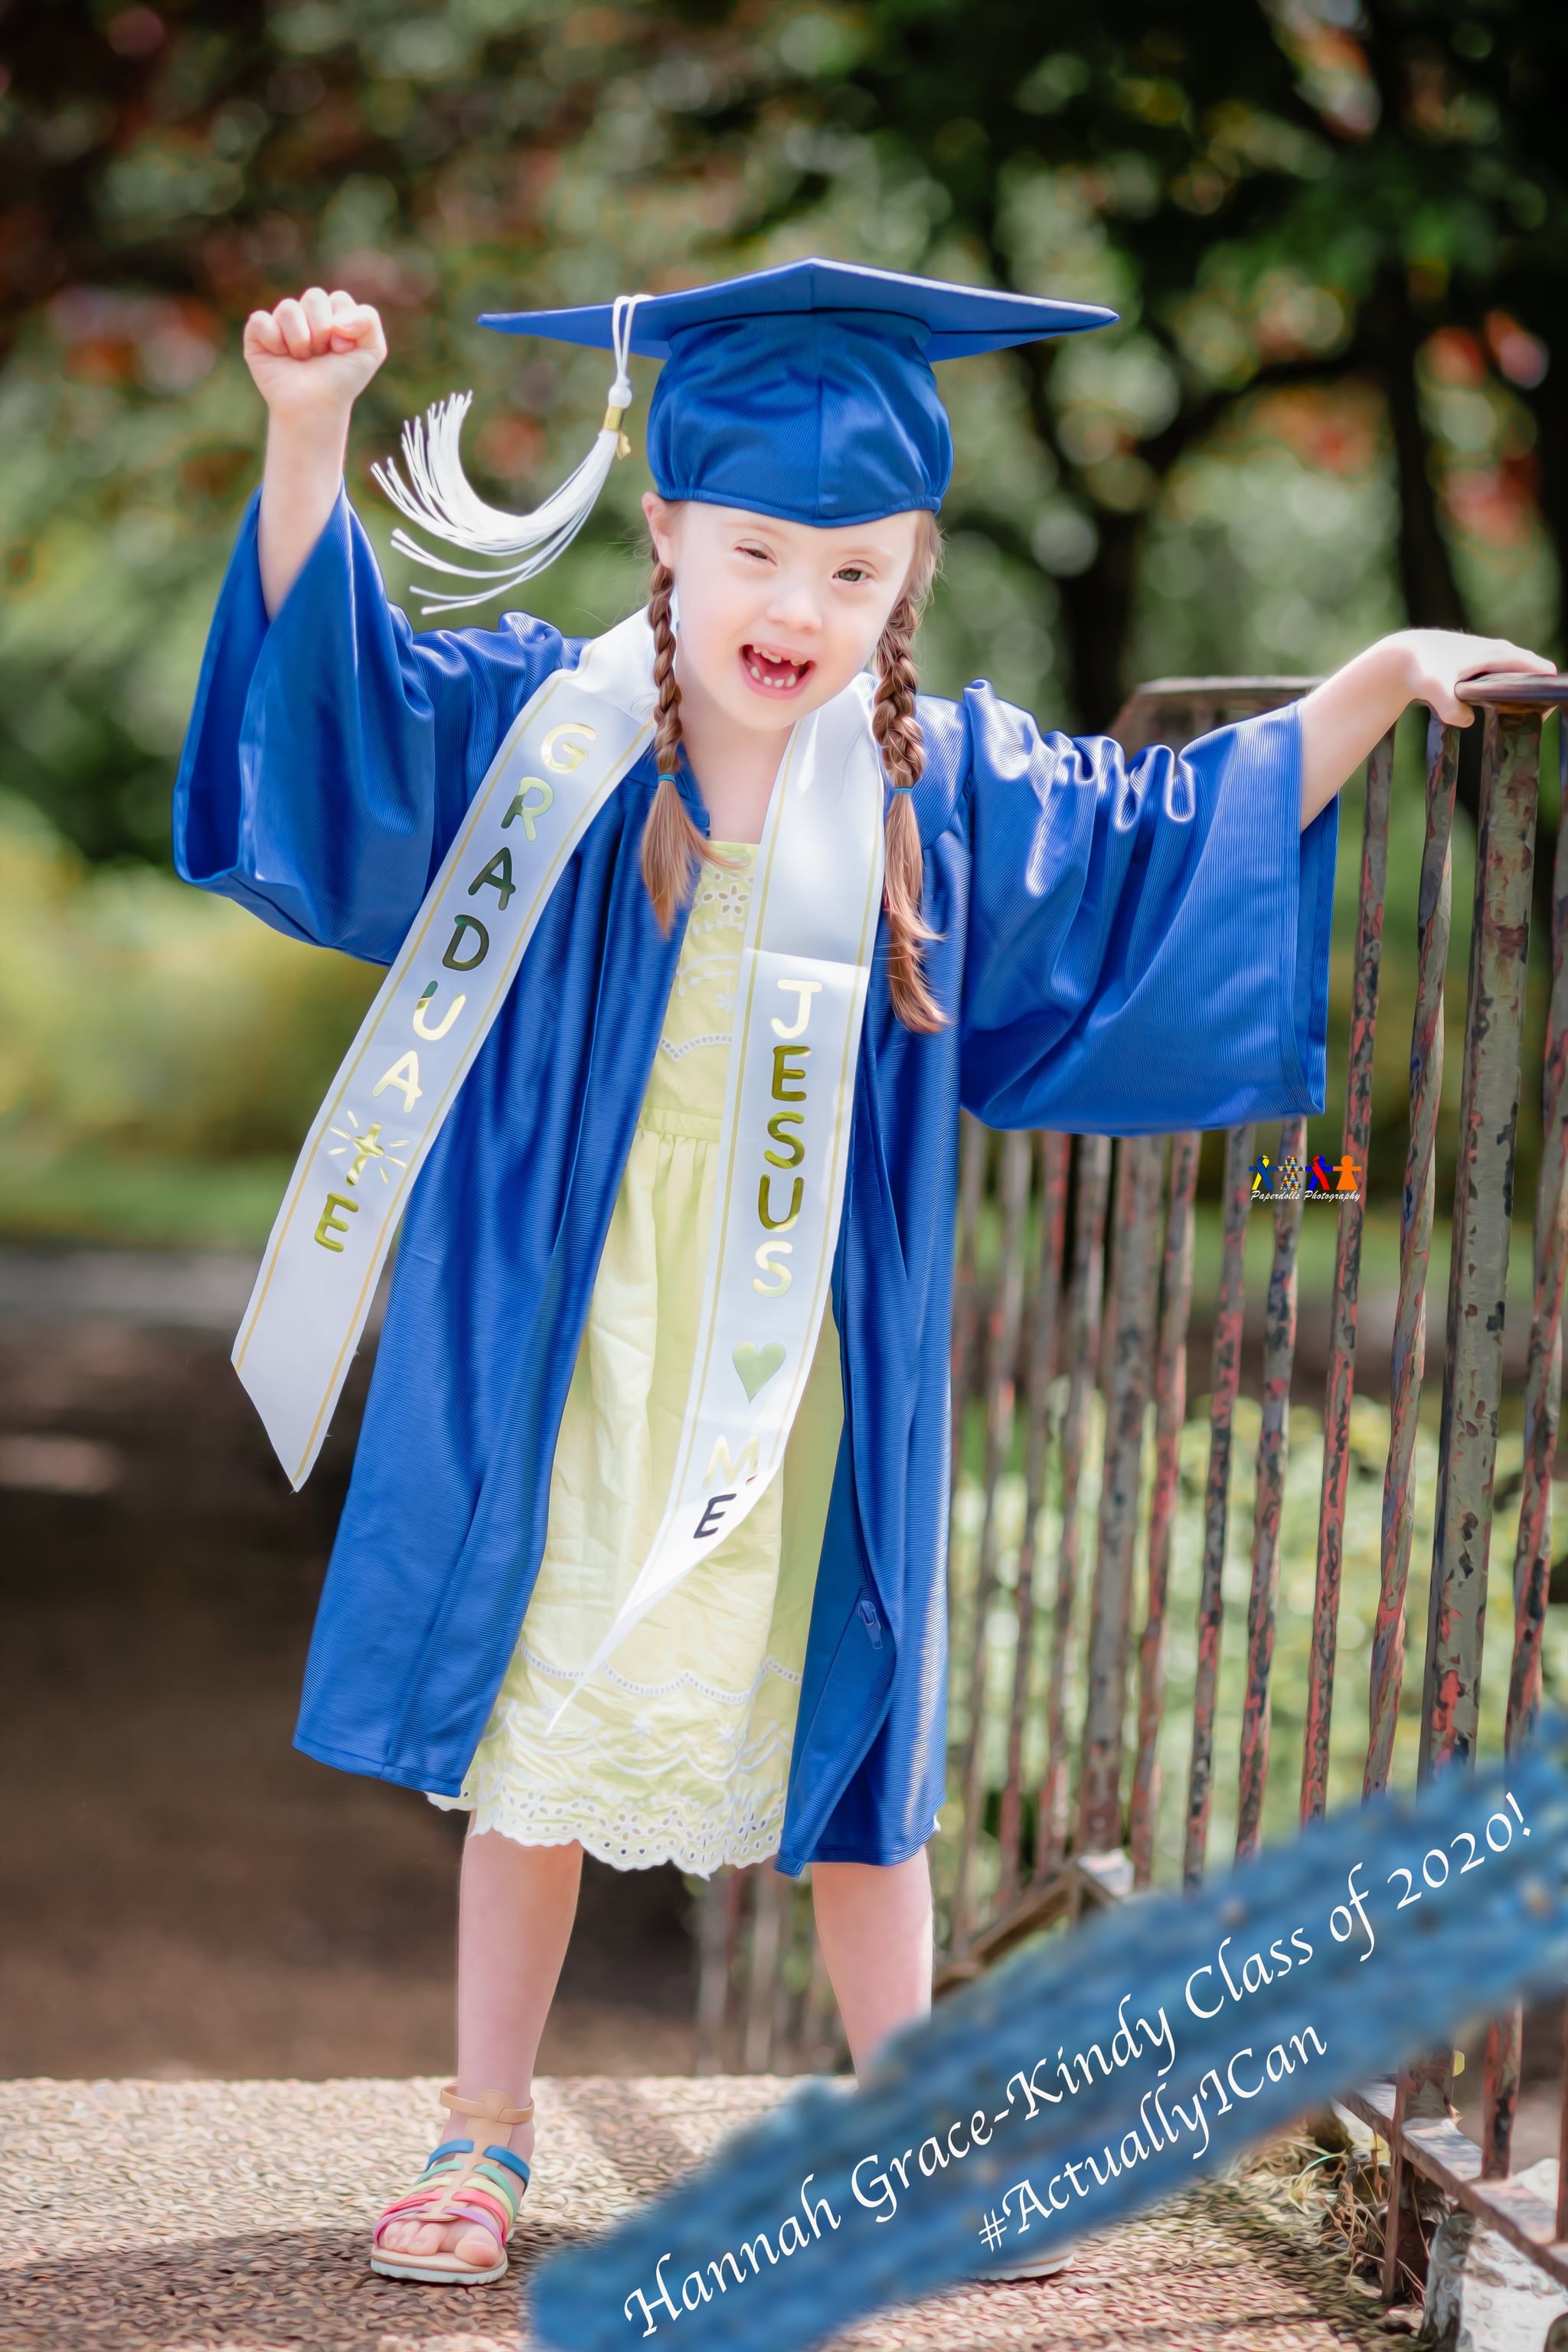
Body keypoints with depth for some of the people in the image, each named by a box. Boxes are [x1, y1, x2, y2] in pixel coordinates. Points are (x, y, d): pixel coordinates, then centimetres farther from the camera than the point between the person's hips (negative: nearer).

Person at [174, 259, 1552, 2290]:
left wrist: (1377, 681, 4)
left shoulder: (949, 791, -2)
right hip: (559, 1365, -1)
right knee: (527, 1745, 10)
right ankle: (485, 2141, 23)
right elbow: (333, 668, -12)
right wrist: (309, 437, -28)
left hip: (797, 1386, 1)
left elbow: (1175, 843, 11)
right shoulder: (542, 732, -7)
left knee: (843, 1752, 12)